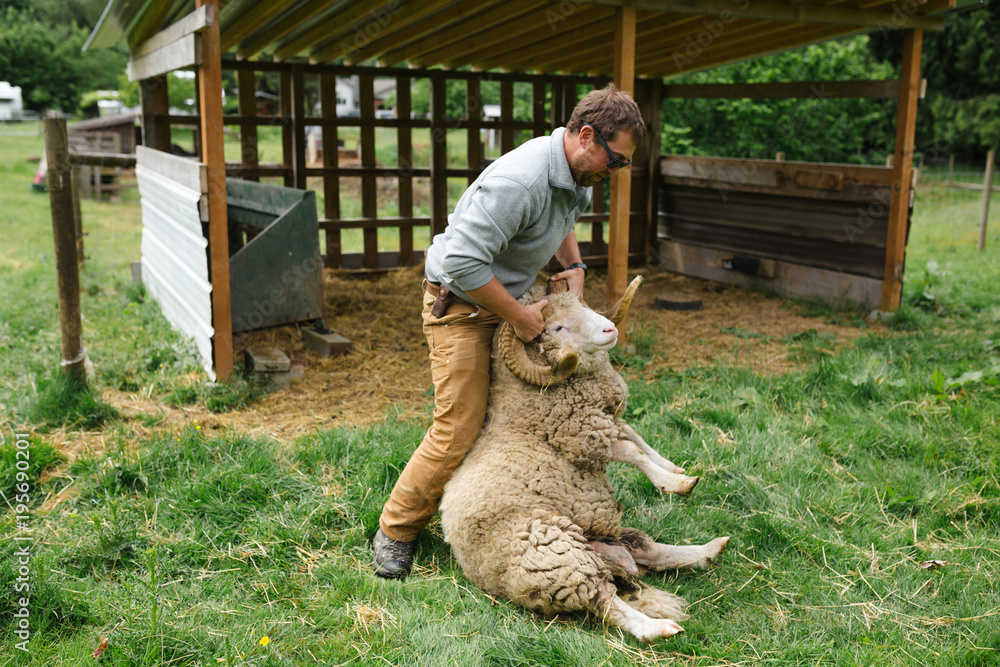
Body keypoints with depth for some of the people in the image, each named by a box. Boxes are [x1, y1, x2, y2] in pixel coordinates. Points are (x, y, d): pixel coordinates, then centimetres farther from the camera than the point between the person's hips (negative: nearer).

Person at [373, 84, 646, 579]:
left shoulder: (579, 175, 1)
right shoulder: (520, 181, -31)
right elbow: (462, 262, -34)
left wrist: (574, 265, 6)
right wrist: (519, 316, -24)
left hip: (506, 296, 9)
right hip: (460, 302, -9)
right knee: (459, 430, -10)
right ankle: (396, 530, 9)